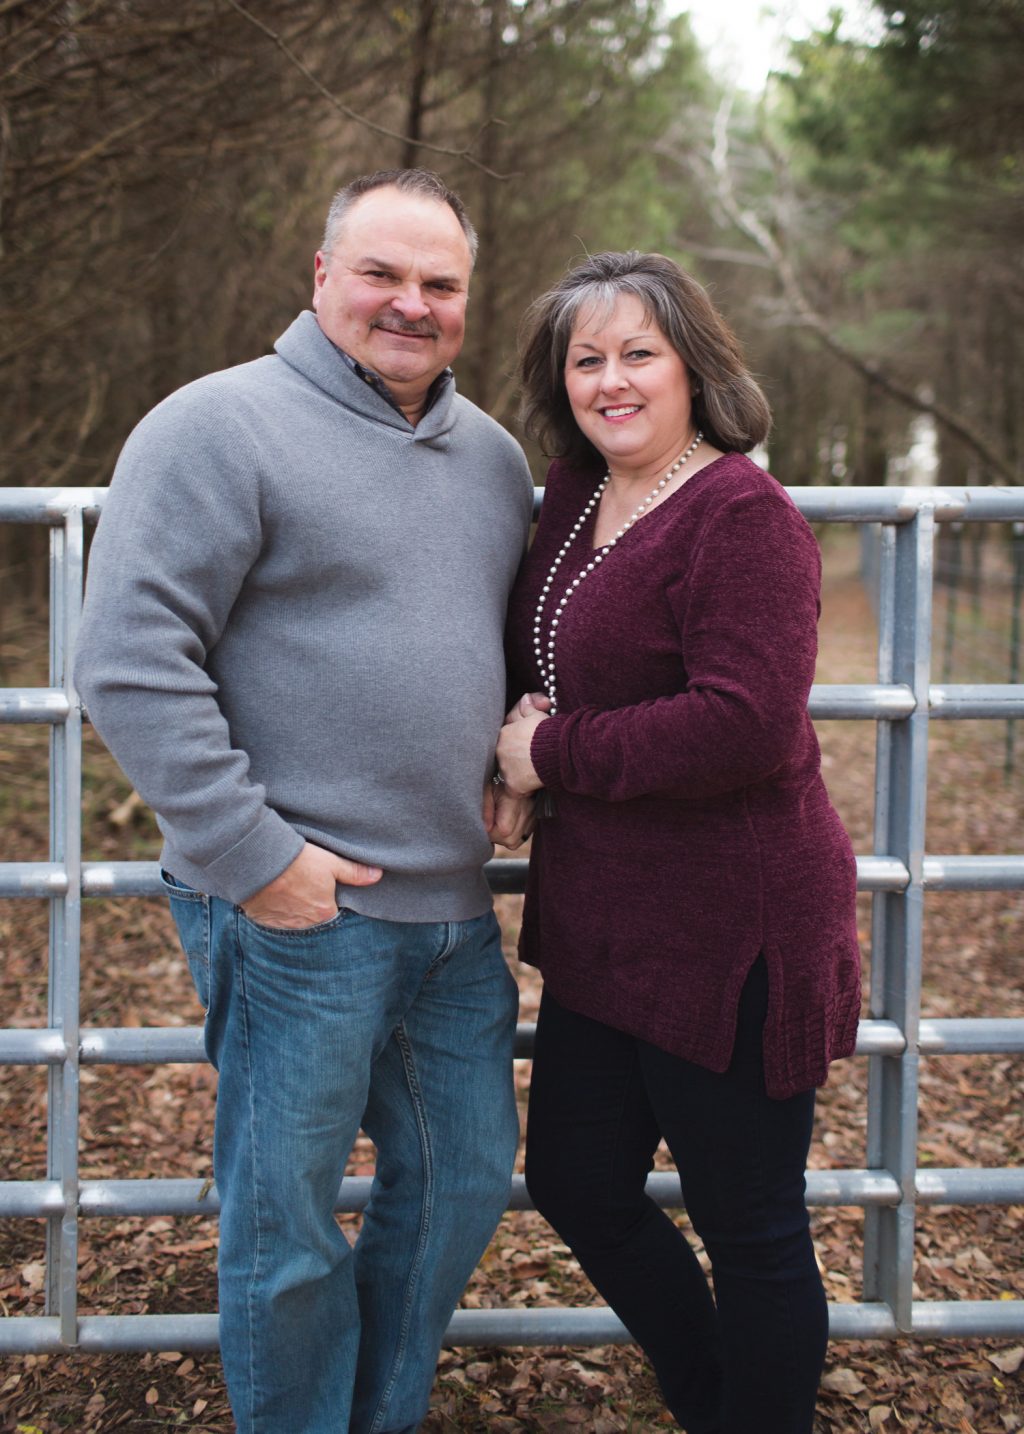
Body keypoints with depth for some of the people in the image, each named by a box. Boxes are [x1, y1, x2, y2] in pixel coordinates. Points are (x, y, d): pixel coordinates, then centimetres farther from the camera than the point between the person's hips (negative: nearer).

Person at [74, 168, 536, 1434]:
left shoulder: (494, 458, 13)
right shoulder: (221, 427, -10)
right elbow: (129, 661, -17)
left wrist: (506, 770, 10)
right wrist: (252, 853, -18)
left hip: (455, 904, 8)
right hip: (296, 908, -7)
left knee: (465, 1174, 17)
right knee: (285, 1218, 4)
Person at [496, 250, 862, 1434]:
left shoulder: (742, 514, -17)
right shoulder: (574, 494, 9)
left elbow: (744, 721, -28)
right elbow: (543, 663, 24)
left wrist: (555, 754, -18)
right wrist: (511, 723, 2)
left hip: (730, 933, -9)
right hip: (602, 923, 10)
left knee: (748, 1227, 7)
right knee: (577, 1189, 20)